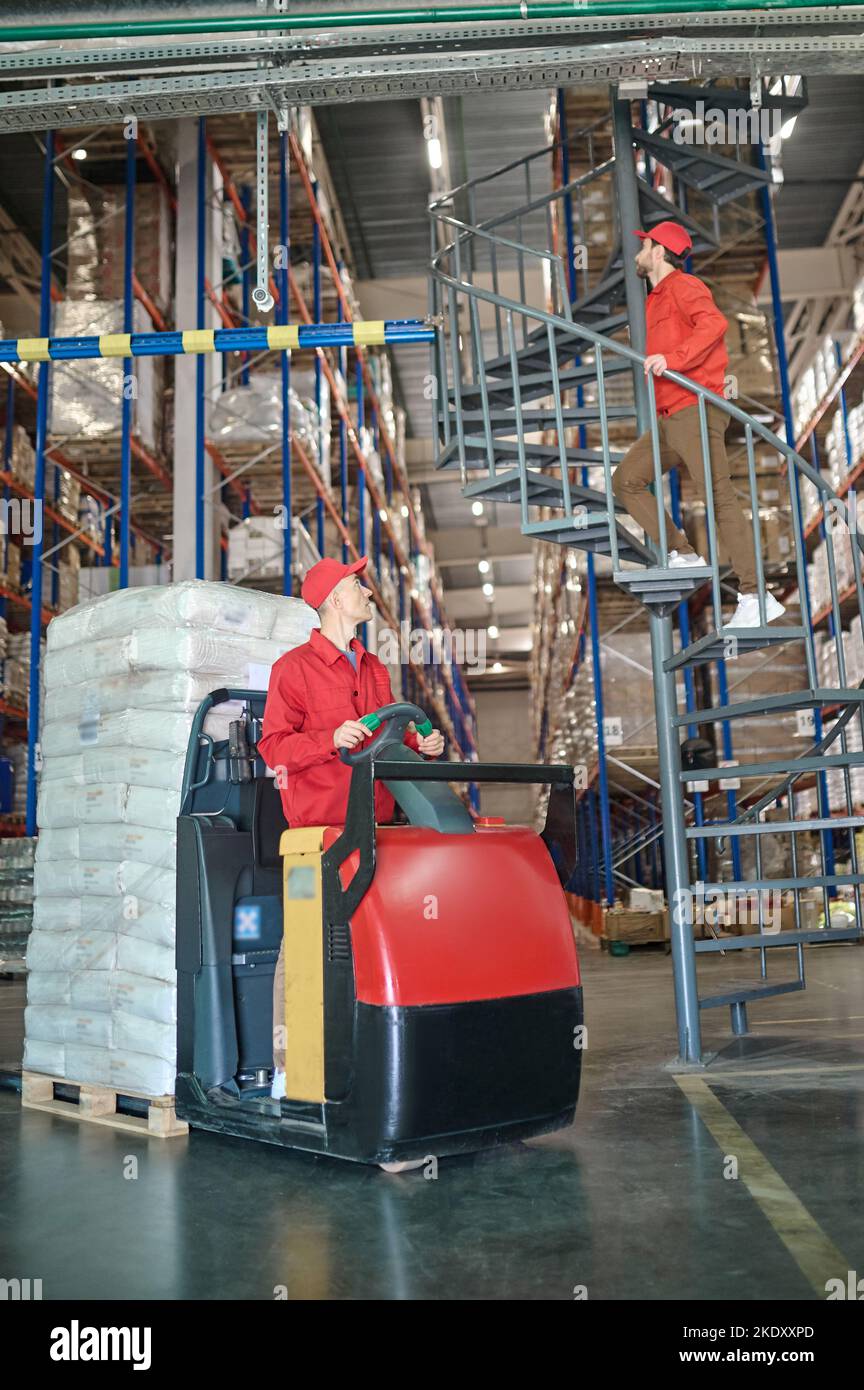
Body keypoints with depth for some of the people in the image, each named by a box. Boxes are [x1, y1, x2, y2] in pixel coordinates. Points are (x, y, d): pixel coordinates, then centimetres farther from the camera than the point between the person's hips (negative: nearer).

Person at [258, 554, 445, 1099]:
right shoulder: (295, 667, -1)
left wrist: (420, 745, 4)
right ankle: (287, 1063, 6)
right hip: (317, 827, -6)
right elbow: (274, 746, -7)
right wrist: (332, 739, -21)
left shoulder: (375, 669, 21)